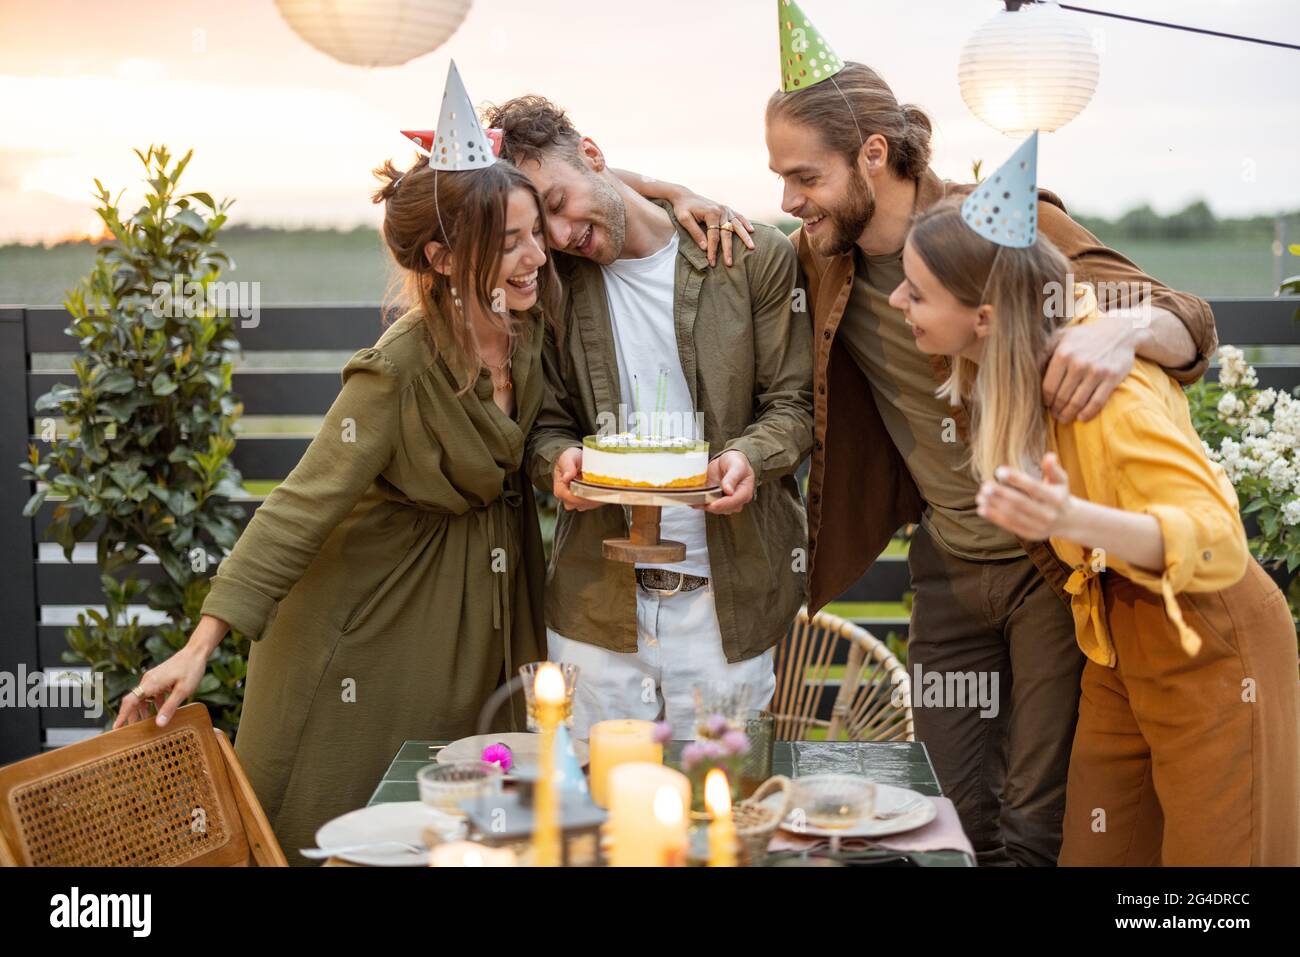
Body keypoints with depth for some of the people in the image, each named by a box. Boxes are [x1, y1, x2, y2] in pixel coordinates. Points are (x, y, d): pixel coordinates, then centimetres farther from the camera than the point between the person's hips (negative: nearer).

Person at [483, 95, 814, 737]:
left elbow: (794, 406, 2)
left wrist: (748, 457, -19)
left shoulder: (756, 257, -3)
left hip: (726, 602, -1)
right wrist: (559, 460, -15)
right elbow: (545, 424, 9)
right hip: (596, 605, 2)